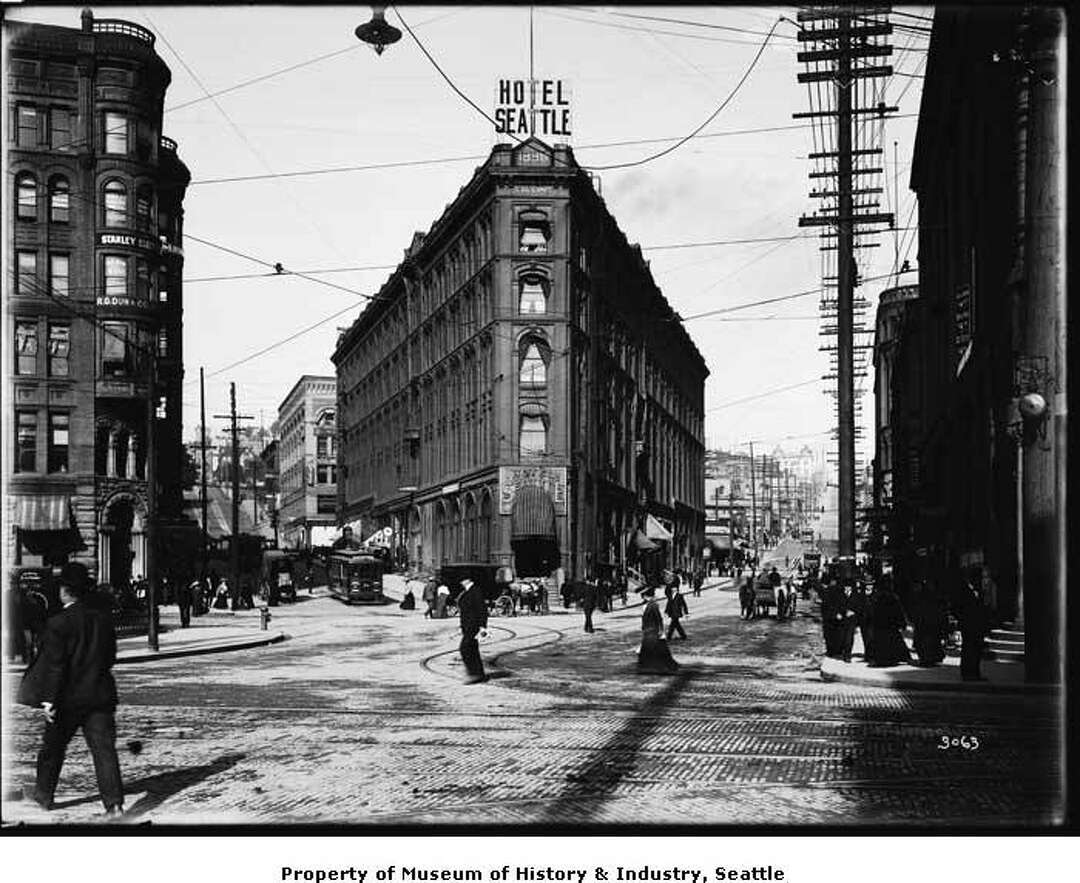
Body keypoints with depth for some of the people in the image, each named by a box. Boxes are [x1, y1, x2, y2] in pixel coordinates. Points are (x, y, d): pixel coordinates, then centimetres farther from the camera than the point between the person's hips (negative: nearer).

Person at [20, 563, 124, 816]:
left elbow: (54, 665, -15)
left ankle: (44, 795, 32)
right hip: (100, 695, 3)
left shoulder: (58, 623, -13)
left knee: (53, 747, 17)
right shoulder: (103, 618, 2)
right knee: (104, 749, -1)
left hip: (69, 698, -3)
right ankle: (114, 802, -9)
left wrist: (49, 700, -12)